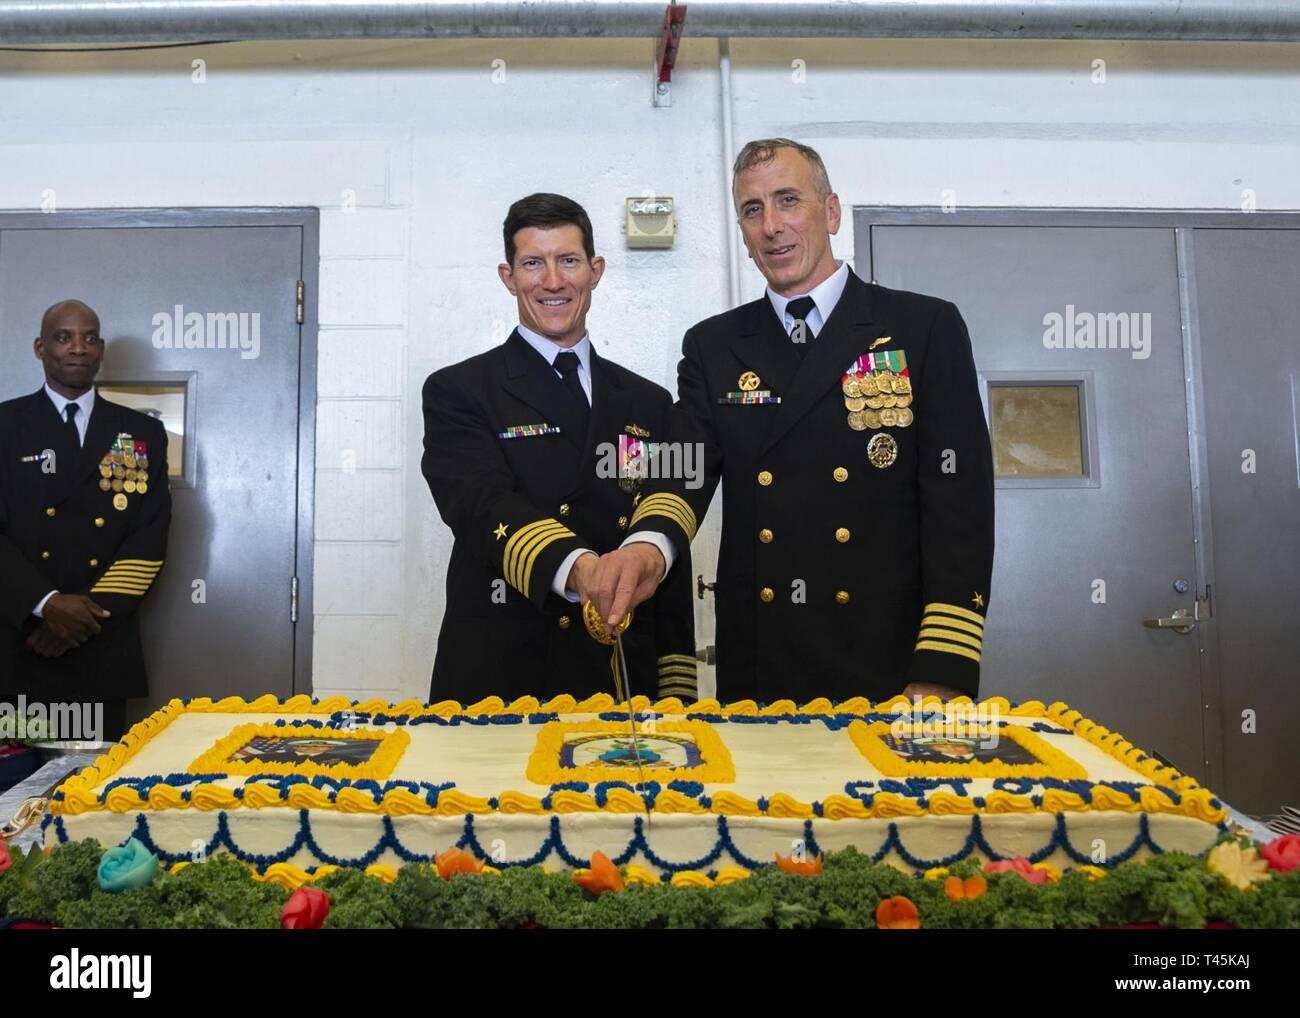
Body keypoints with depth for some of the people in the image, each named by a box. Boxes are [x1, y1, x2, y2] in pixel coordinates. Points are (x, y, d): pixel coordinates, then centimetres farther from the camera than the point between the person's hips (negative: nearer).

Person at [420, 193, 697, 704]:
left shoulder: (649, 404, 10)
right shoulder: (457, 393, 1)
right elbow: (484, 508, -17)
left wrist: (676, 694, 1)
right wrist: (578, 569, -37)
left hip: (624, 684, 3)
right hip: (494, 683, -2)